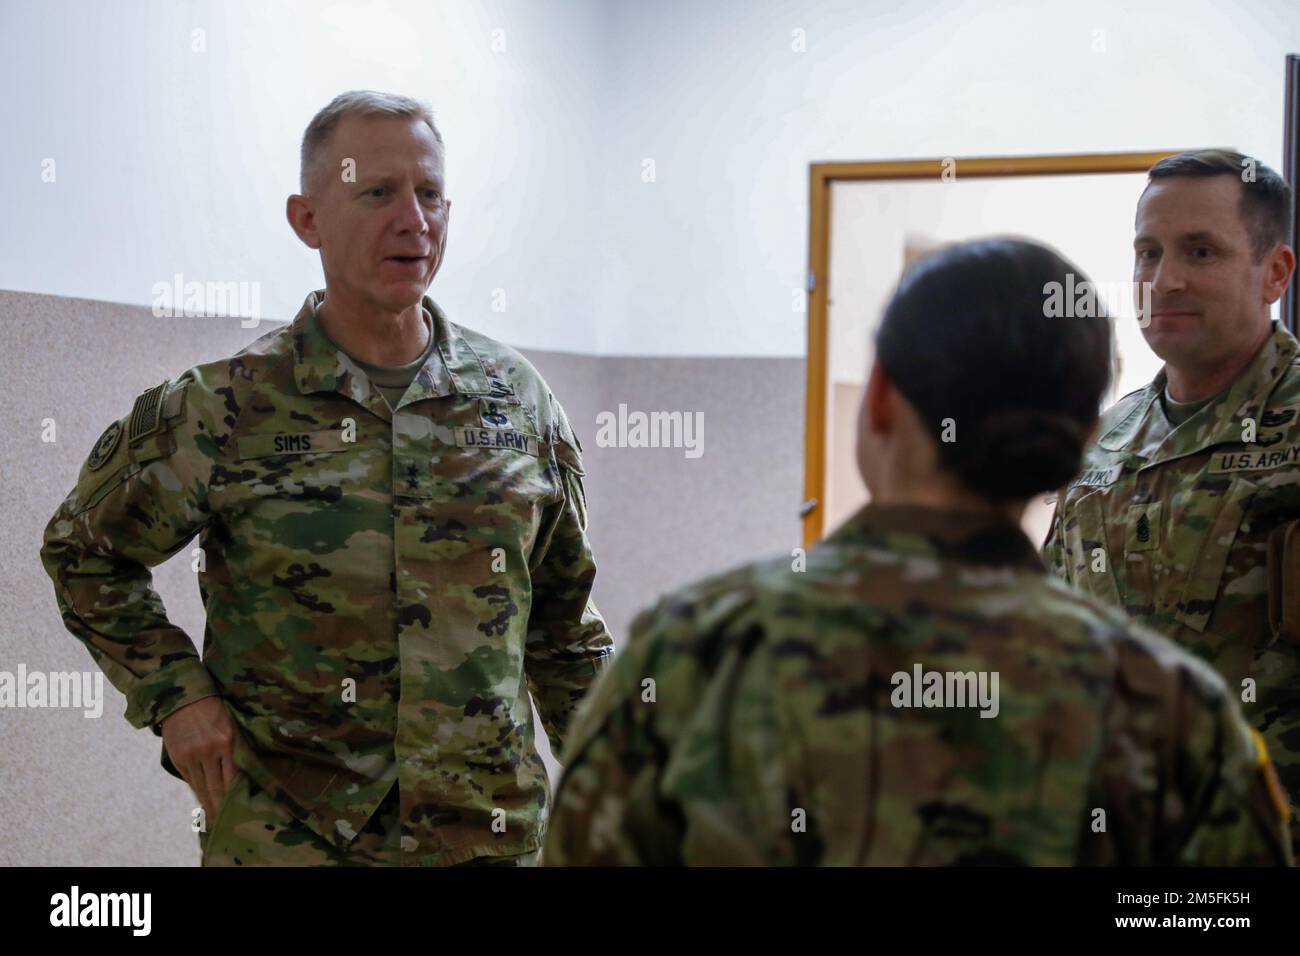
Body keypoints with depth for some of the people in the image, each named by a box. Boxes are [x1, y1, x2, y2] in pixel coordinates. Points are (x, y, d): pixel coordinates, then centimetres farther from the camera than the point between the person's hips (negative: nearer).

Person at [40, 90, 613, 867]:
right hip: (286, 834, -2)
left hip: (495, 831, 2)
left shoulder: (517, 397, 4)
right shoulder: (226, 408, -5)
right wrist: (175, 695, -3)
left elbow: (565, 615, 13)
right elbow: (84, 551, 7)